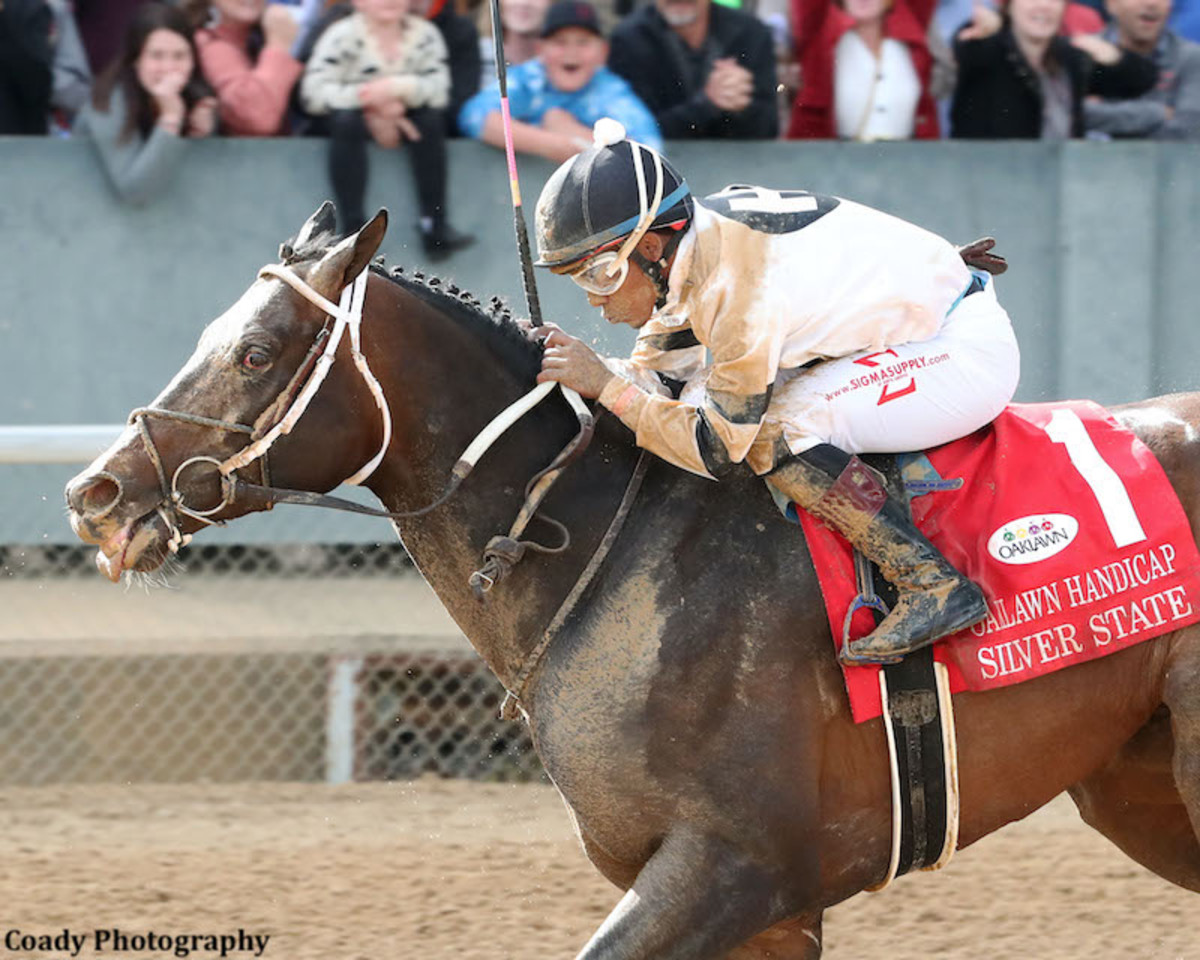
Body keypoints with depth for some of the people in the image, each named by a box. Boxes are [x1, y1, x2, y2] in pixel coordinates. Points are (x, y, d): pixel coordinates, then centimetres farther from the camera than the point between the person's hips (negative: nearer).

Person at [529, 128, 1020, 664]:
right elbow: (657, 378, 8)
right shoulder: (684, 250, -2)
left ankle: (933, 583, -21)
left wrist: (606, 385, -22)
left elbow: (720, 449, -25)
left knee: (774, 432, -24)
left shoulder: (737, 285, -29)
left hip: (969, 351, -10)